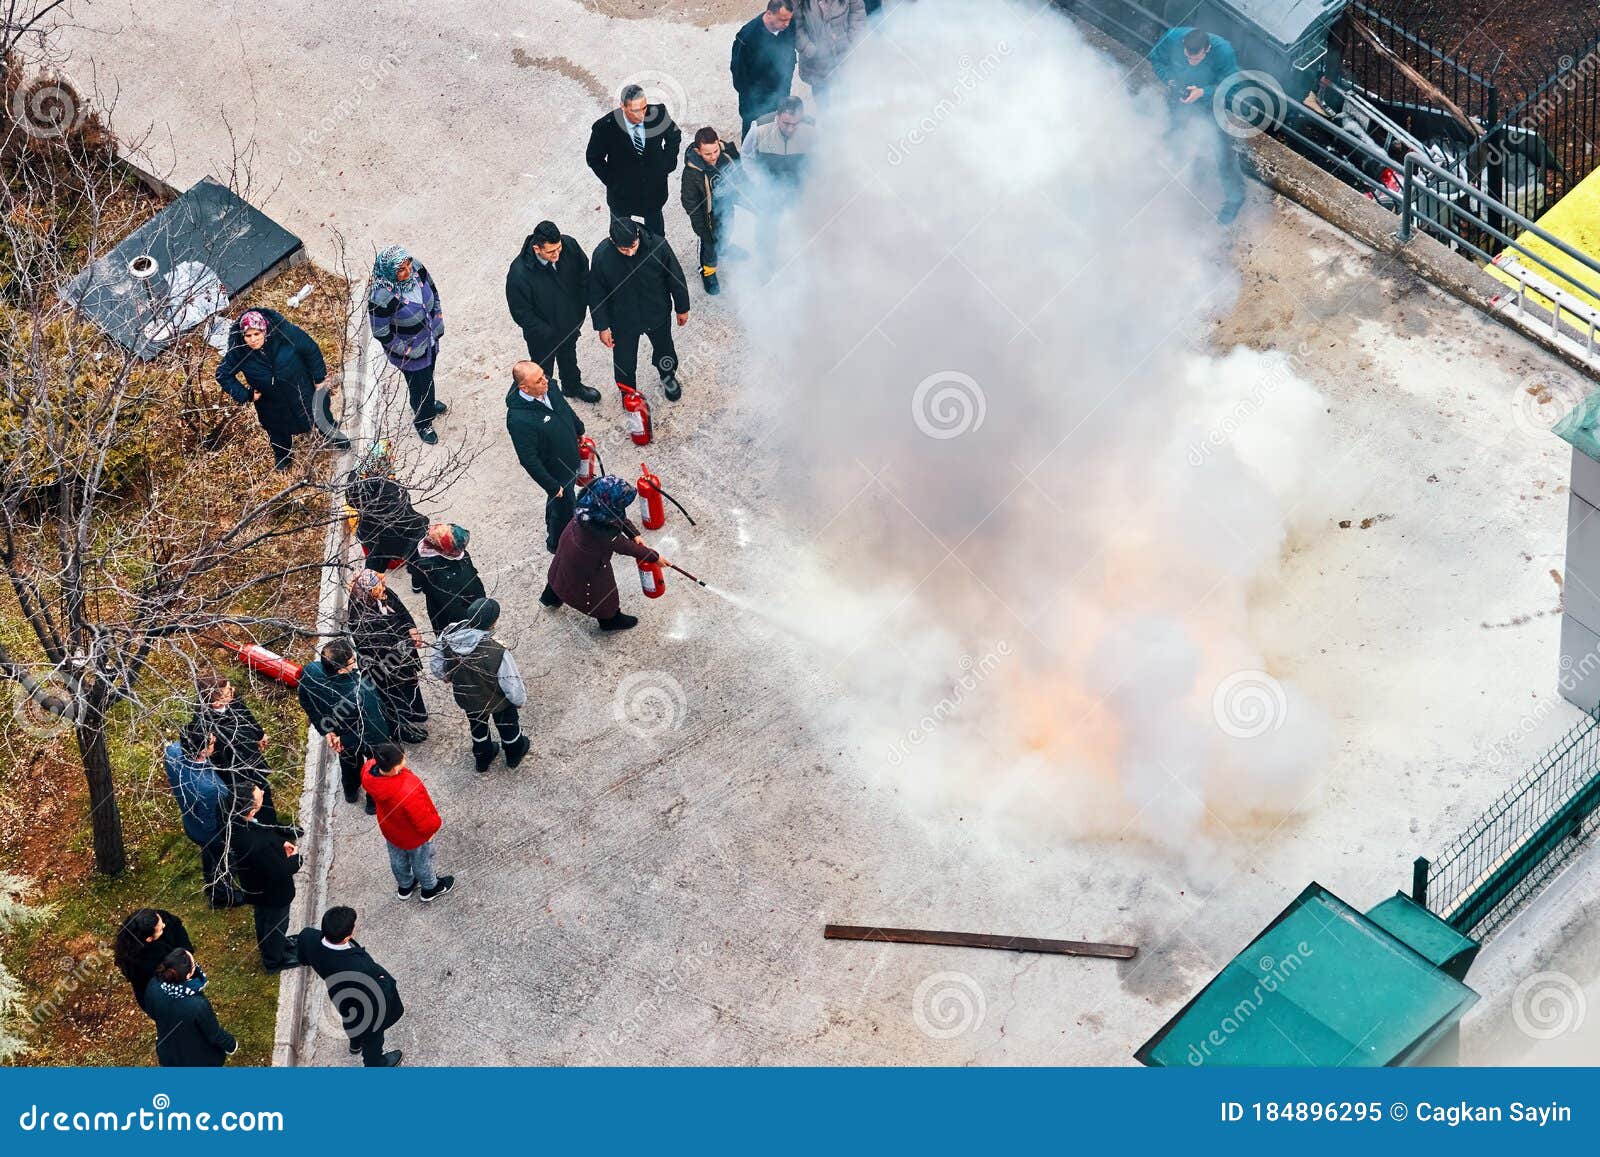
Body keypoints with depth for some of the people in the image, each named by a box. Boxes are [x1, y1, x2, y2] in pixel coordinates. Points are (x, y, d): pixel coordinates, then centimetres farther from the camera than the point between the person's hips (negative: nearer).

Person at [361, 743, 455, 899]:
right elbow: (425, 824, -32)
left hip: (389, 827, 5)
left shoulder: (368, 769, -32)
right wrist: (436, 822, -12)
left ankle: (405, 886, 61)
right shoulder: (409, 792, -48)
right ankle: (430, 889, 55)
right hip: (414, 836, -5)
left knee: (397, 858, 33)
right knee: (421, 862, 26)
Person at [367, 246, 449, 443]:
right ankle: (422, 422, 49)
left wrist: (437, 315, 3)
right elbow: (381, 333, -26)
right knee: (419, 384, 19)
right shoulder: (381, 297, -40)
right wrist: (405, 350, -17)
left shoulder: (416, 269, -23)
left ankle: (428, 402, 65)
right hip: (410, 349, -6)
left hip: (429, 338, 6)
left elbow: (432, 290, 0)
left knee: (428, 373, 33)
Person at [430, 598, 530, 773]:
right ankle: (515, 753, 59)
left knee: (477, 726, 34)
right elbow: (513, 687, -28)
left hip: (465, 698, 3)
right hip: (496, 700, -3)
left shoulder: (448, 636, -30)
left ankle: (482, 759, 60)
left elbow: (435, 667, -11)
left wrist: (450, 678, 11)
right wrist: (520, 699, -4)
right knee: (508, 725, 30)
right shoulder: (498, 652, -42)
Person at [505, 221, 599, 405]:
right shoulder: (519, 273, -39)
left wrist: (580, 310, -3)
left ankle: (573, 386, 62)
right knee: (544, 371, 22)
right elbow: (521, 314, -25)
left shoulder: (569, 245, -26)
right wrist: (550, 333, -23)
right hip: (543, 334, -5)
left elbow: (584, 273, -4)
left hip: (570, 322, 5)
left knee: (569, 357, 34)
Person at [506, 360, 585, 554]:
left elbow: (565, 408, 6)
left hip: (569, 457, 7)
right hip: (554, 472, -7)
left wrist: (579, 429, 21)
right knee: (564, 506, 17)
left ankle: (553, 529, 61)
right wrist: (552, 486, -21)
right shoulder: (519, 420, -41)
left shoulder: (546, 388, -18)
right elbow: (529, 460, -30)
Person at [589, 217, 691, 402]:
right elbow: (596, 294, -14)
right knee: (624, 359, 20)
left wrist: (682, 308, 0)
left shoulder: (658, 245, -29)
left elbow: (675, 278, -12)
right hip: (623, 321, -1)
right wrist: (602, 326, -8)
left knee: (664, 349, 28)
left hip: (658, 314, 1)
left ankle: (668, 377, 61)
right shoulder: (602, 256, -30)